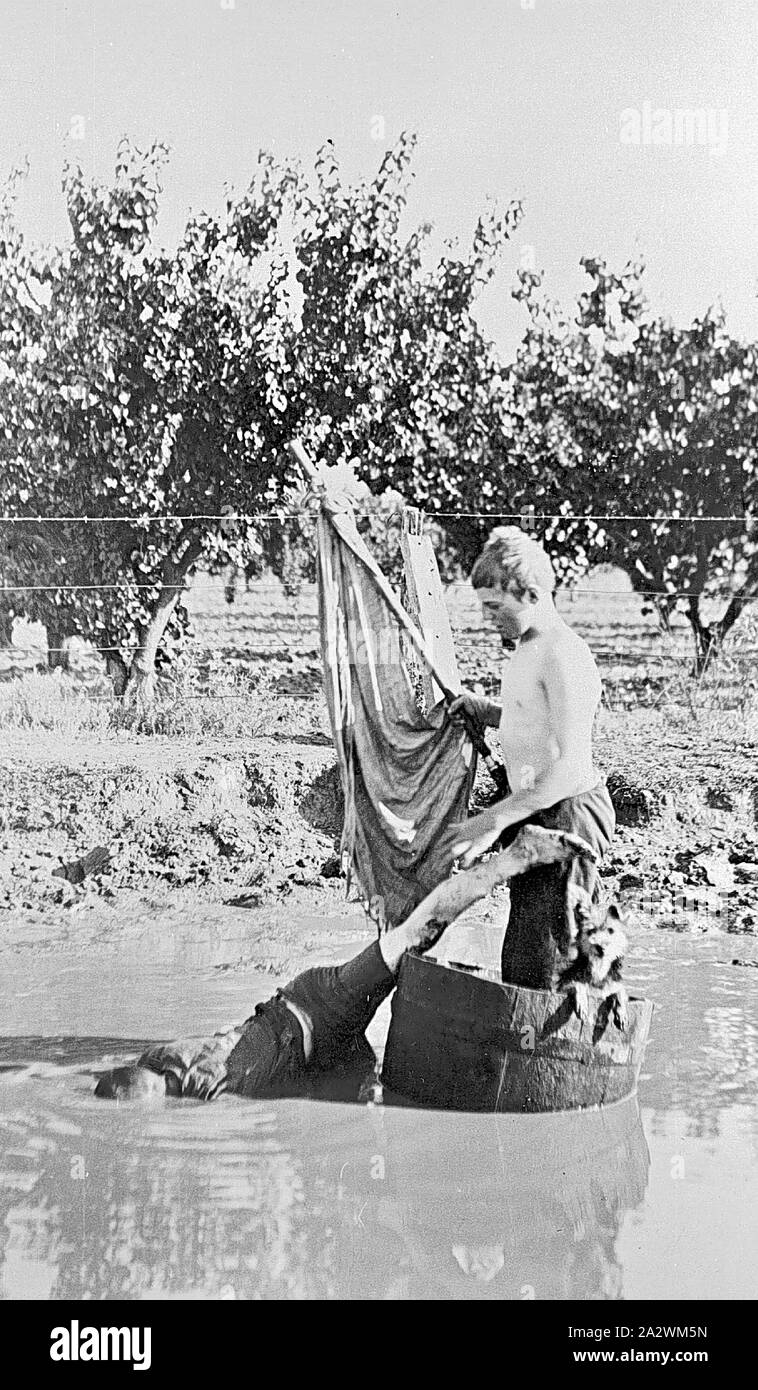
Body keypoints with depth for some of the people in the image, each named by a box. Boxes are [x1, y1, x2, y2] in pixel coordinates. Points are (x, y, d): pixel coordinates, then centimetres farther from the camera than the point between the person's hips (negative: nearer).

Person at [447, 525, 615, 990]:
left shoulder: (563, 655, -20)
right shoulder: (525, 647, 13)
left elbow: (571, 768, -27)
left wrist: (495, 819, -27)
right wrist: (485, 711, 9)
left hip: (568, 812, -10)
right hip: (537, 814, 10)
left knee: (534, 963, -9)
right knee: (519, 960, 13)